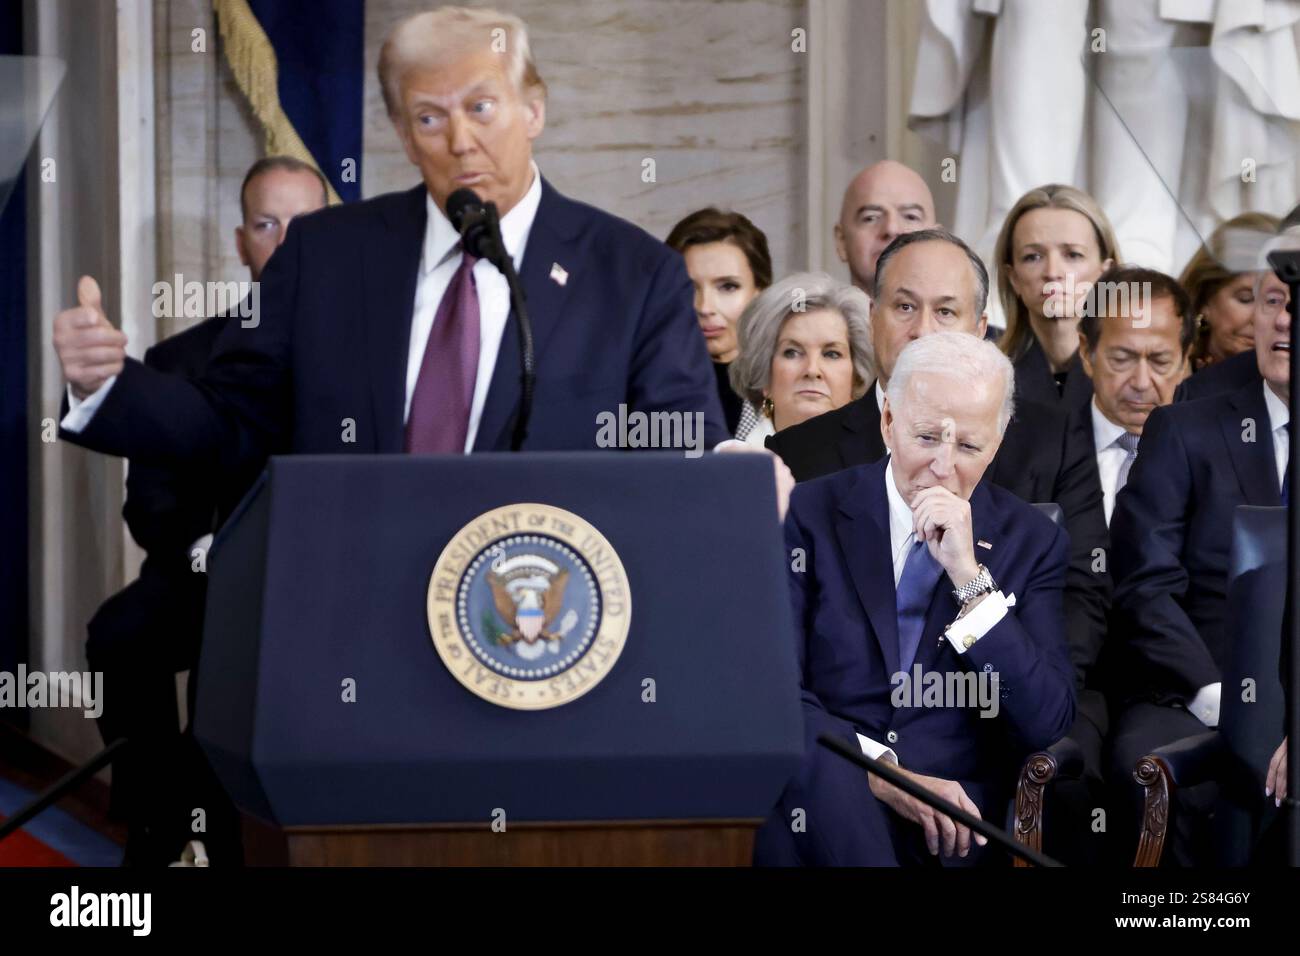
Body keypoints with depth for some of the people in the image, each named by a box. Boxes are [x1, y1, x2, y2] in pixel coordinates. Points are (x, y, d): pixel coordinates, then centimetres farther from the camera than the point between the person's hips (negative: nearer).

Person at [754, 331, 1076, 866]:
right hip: (816, 814, 1)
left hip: (953, 832, -1)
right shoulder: (808, 516, 5)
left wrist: (970, 576, -11)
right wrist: (883, 775, -18)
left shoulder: (1032, 542, 9)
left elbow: (1047, 724, -3)